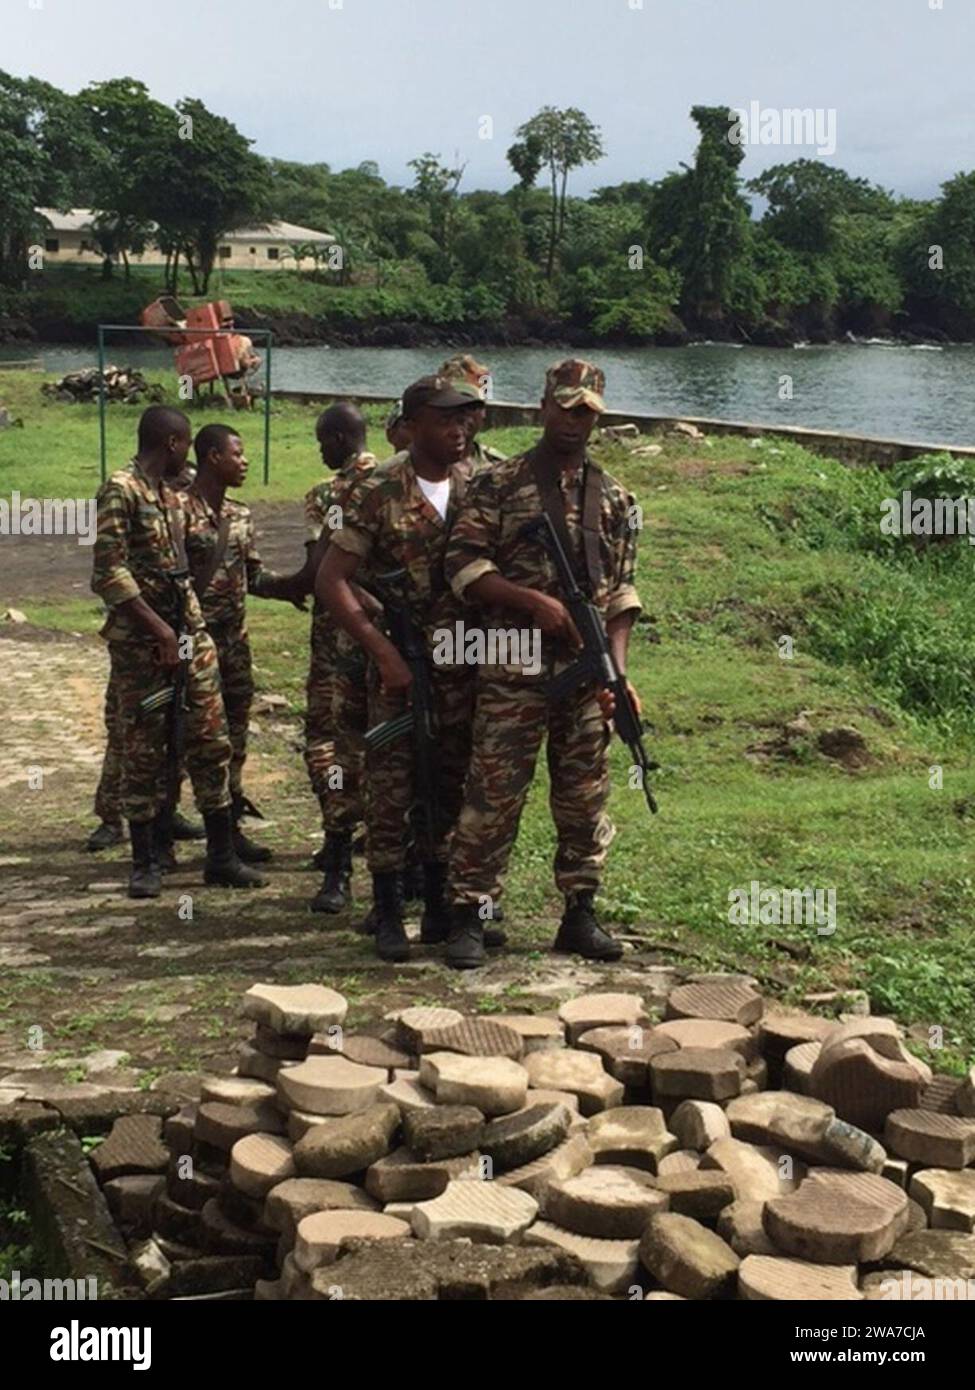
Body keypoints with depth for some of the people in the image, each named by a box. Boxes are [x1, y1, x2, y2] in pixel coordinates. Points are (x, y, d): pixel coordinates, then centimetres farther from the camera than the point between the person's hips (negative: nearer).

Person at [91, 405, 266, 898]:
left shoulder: (171, 495, 15)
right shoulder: (121, 490, -11)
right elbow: (108, 571, -18)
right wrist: (158, 627, -19)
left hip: (188, 632, 8)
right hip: (140, 639, -7)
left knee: (211, 740, 5)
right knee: (144, 750, 1)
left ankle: (222, 857, 12)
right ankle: (145, 863, 11)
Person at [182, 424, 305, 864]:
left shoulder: (240, 515, 13)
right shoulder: (180, 509, -11)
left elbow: (253, 576, 15)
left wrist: (289, 585, -2)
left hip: (235, 639, 7)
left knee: (234, 735, 11)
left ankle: (230, 826, 20)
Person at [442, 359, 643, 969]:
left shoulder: (615, 499, 13)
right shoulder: (499, 485, 1)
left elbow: (623, 592, 12)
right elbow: (464, 564, -7)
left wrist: (616, 669, 1)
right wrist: (536, 603, -17)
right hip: (515, 670, -4)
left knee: (585, 796, 9)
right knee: (494, 793, -3)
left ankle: (580, 914, 19)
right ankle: (468, 915, 6)